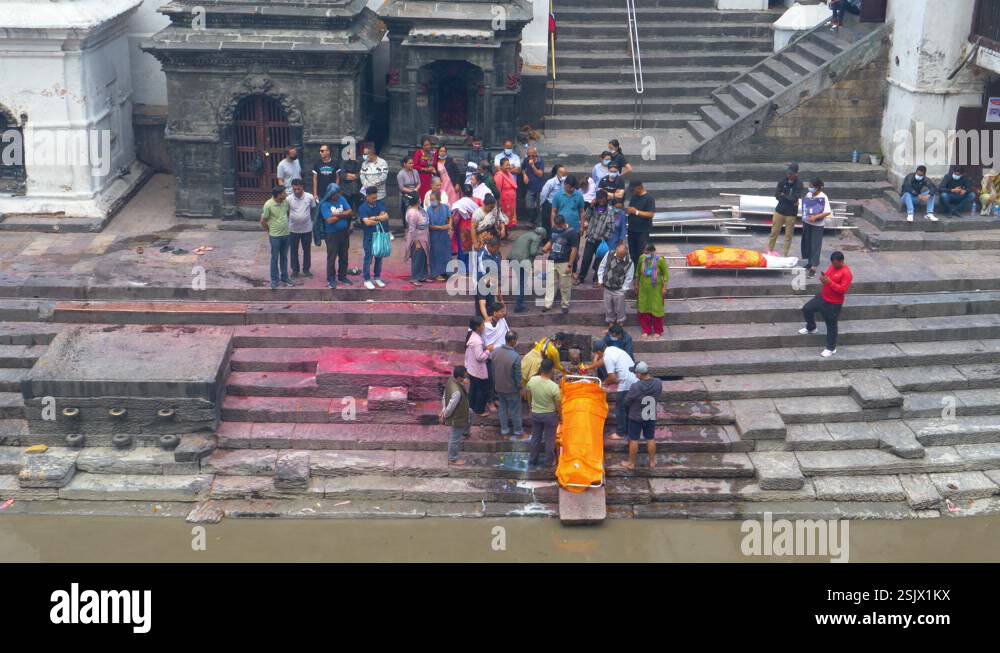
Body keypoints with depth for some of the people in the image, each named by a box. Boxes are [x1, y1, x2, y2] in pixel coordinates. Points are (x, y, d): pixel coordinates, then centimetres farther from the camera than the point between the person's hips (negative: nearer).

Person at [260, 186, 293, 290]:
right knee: (275, 258, 5)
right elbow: (263, 221, -10)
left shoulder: (285, 202, -2)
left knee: (284, 257, 16)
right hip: (275, 236, -5)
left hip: (286, 234, 5)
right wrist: (270, 231, 1)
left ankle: (284, 277, 29)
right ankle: (274, 280, 16)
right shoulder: (268, 205, -19)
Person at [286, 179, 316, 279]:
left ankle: (306, 269, 27)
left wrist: (310, 219, 9)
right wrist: (288, 222, 1)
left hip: (307, 228, 0)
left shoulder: (310, 197, -11)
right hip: (293, 229, 0)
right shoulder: (288, 199, -12)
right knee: (294, 250, 10)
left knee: (307, 250, 12)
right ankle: (295, 270, 24)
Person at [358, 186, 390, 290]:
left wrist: (375, 218, -17)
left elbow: (386, 216, -7)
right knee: (368, 258, 2)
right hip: (369, 237, -5)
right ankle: (367, 280, 12)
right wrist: (380, 219, -9)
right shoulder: (362, 208, -11)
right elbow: (367, 222, -21)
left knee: (379, 258, 13)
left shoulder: (379, 205, 4)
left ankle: (377, 278, 25)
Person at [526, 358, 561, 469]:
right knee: (549, 439, 16)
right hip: (550, 415, -3)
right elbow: (558, 405, -15)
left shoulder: (531, 380, -18)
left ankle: (532, 460, 35)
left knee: (535, 438, 22)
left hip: (535, 413, 3)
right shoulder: (554, 387, -29)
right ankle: (549, 462, 31)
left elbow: (528, 396, 0)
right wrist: (560, 415, 4)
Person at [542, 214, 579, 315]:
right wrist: (545, 249, -2)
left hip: (564, 263, -5)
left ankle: (565, 305, 18)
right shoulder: (554, 229, 4)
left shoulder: (571, 232, -14)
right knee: (550, 283, 6)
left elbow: (574, 250, -13)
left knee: (565, 286, 5)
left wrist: (569, 265, -15)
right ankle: (548, 304, 12)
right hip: (552, 261, 5)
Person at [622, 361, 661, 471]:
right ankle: (652, 461, 35)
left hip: (636, 417, -3)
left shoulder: (635, 387, -31)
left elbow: (627, 401, -16)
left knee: (634, 440, 14)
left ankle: (631, 463, 28)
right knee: (651, 439, 20)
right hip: (651, 416, 3)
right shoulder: (658, 383, -19)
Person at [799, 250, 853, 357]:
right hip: (822, 297, 8)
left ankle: (831, 348, 18)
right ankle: (811, 328, 39)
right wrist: (823, 278, -8)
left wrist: (829, 282, -32)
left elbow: (843, 289, -28)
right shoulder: (832, 266, 2)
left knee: (831, 325, 4)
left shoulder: (846, 273, -24)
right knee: (807, 309, 13)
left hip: (833, 303, -8)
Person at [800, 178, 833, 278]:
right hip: (807, 223, 6)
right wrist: (803, 221, 13)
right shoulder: (808, 195, 1)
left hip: (817, 225, -6)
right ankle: (809, 262, 30)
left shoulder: (823, 198, -18)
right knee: (807, 243, 14)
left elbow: (828, 212, -20)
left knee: (815, 245, -5)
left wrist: (815, 217, -28)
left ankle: (813, 267, -5)